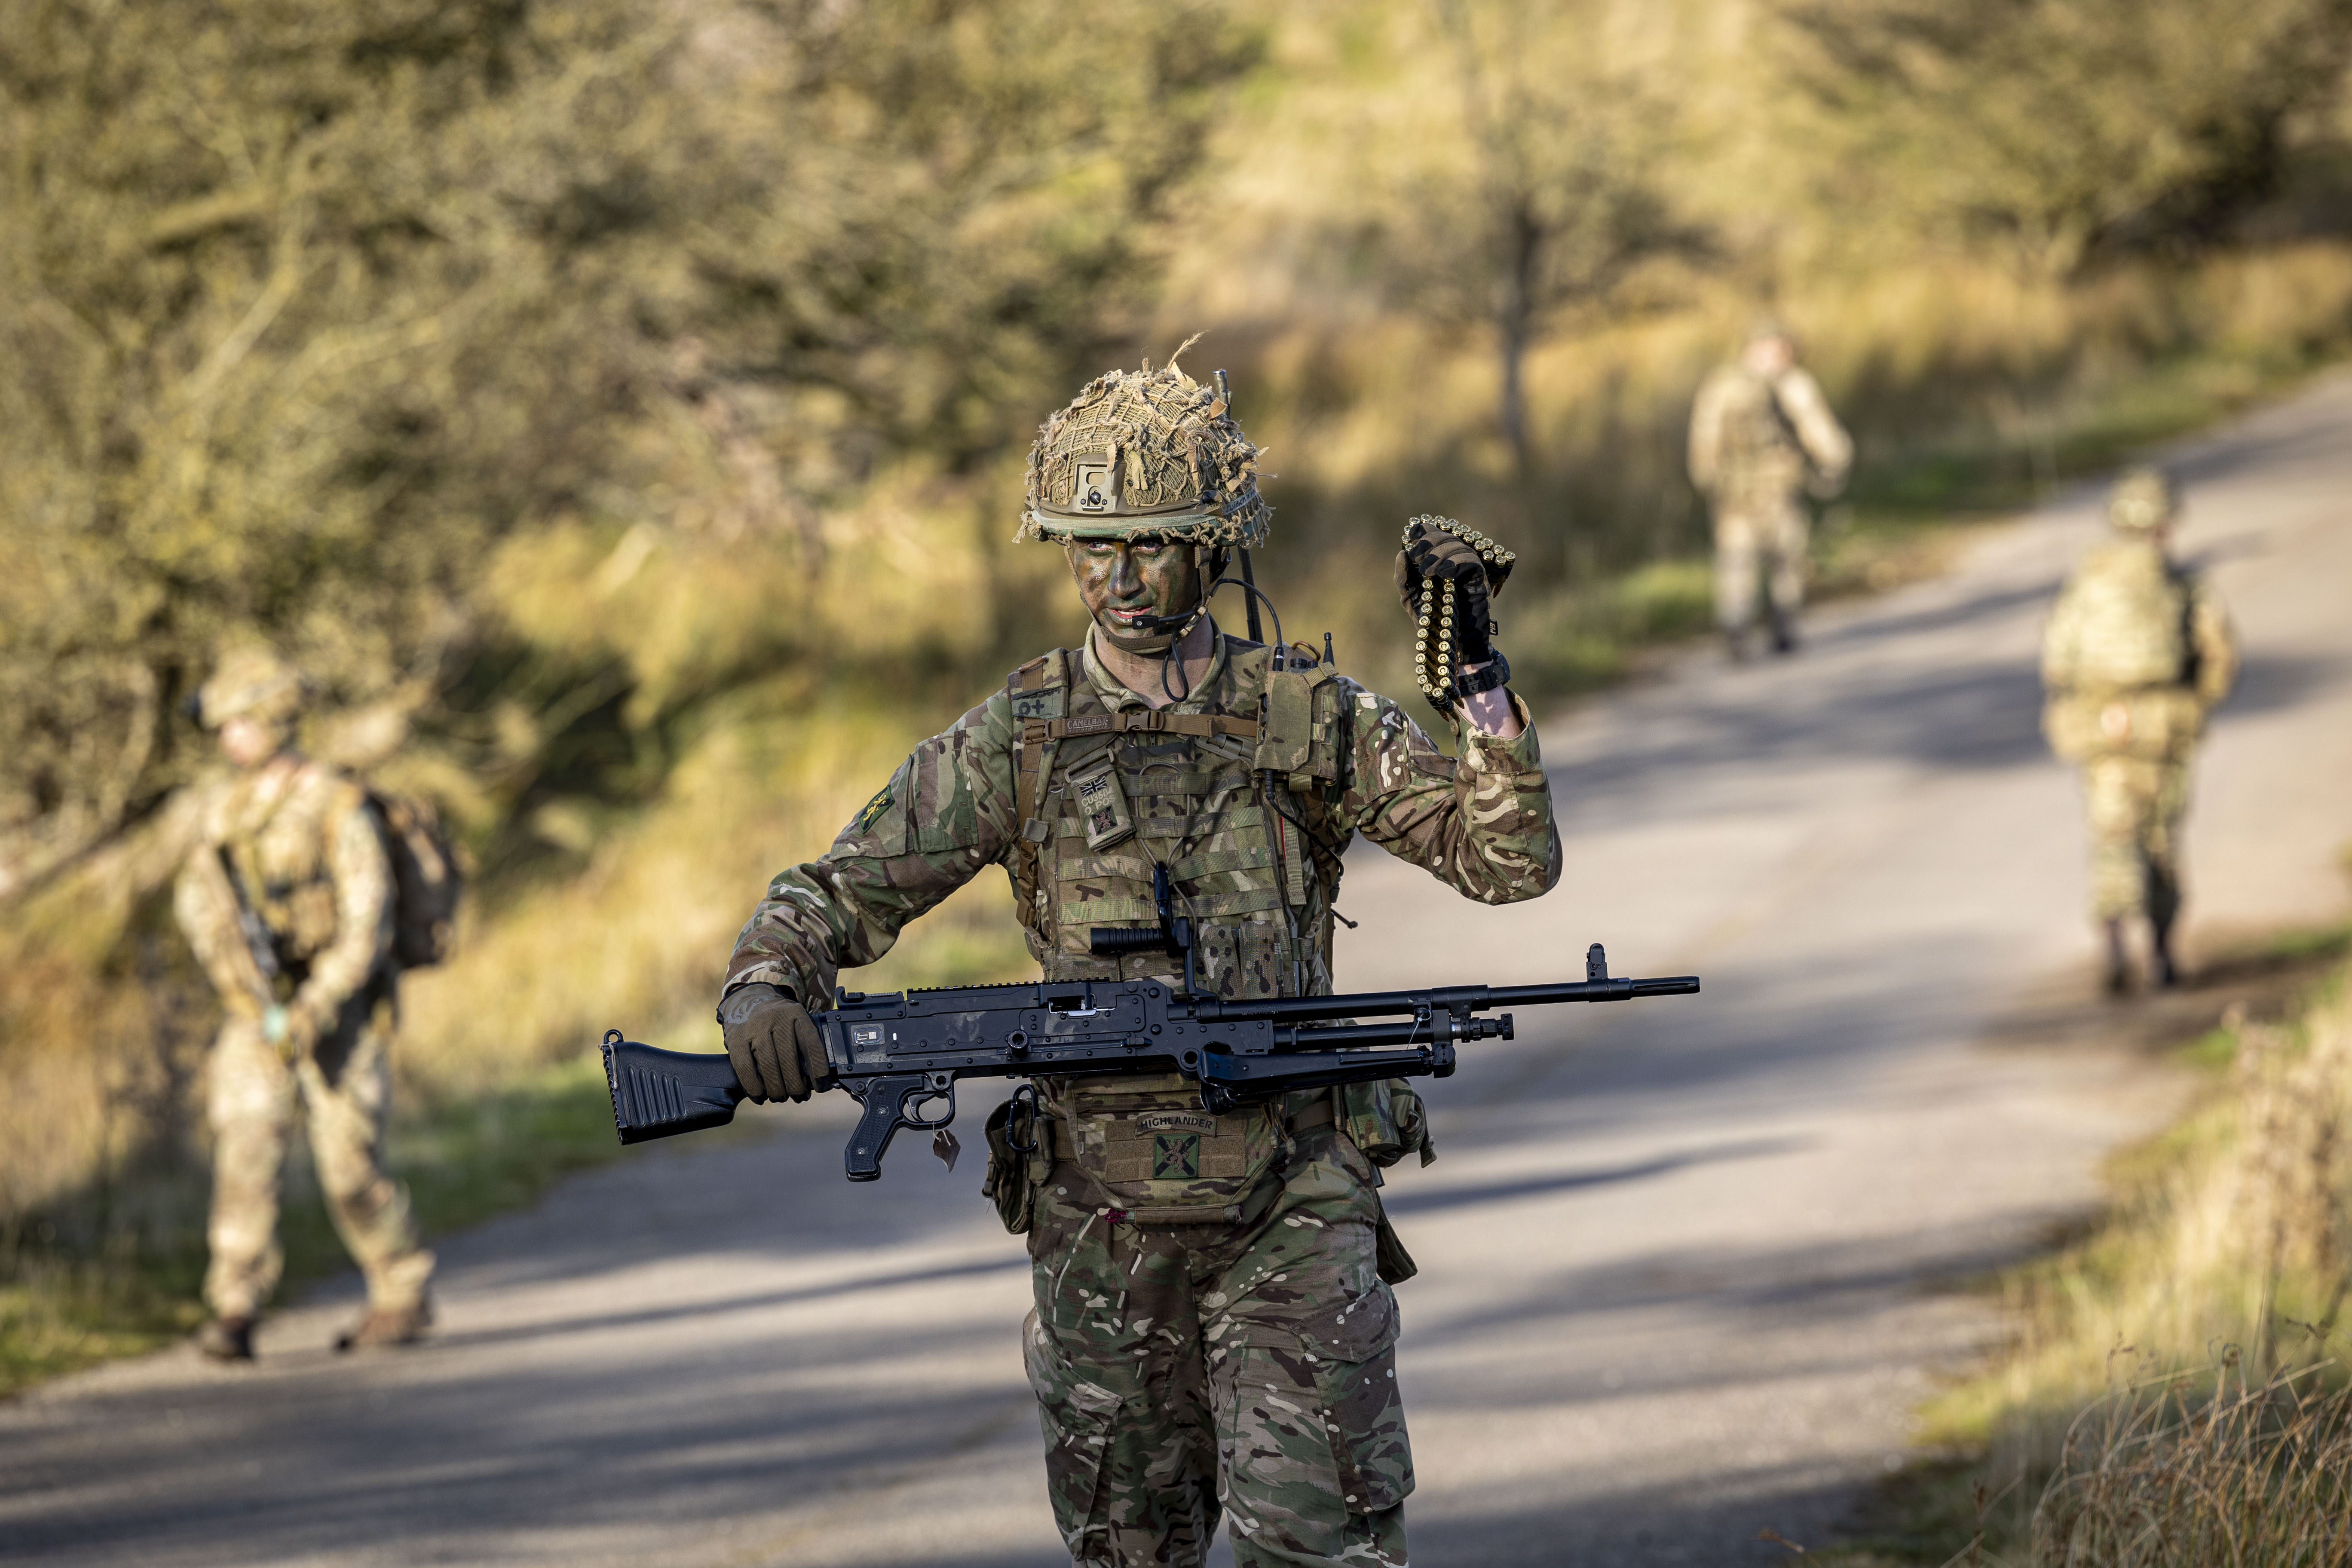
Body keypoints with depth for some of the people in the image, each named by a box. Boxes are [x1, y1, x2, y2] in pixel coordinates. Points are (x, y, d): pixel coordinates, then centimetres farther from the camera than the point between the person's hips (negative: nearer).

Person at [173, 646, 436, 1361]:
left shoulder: (339, 809, -13)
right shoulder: (229, 811, 7)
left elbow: (366, 926, -18)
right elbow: (198, 898, -2)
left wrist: (318, 1006, -27)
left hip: (337, 1016, -5)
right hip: (254, 1015, 5)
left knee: (350, 1168, 0)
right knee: (244, 1151, -9)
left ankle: (404, 1297, 19)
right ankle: (234, 1315, -12)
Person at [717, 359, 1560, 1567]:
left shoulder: (1312, 722, 1)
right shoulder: (1015, 743, 2)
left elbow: (1509, 862, -2)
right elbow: (840, 895, 4)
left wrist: (1477, 679, -14)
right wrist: (765, 985, -18)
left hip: (1292, 1207, -2)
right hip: (1099, 1219, 2)